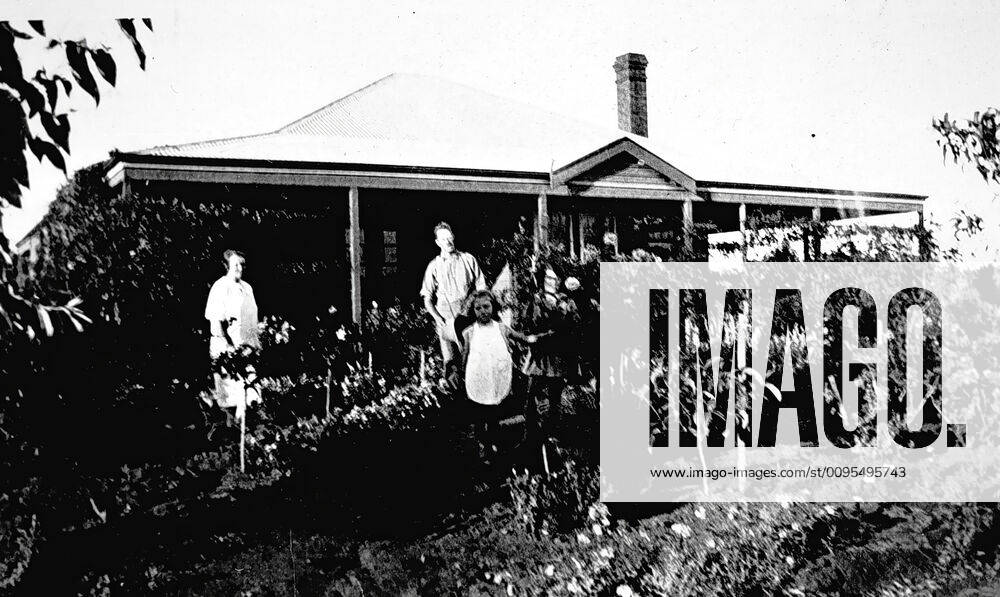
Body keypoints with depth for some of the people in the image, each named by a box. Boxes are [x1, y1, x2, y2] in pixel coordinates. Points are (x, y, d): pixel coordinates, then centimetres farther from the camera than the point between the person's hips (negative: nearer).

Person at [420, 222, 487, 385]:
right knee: (449, 359, -6)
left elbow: (481, 288, 11)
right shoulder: (434, 266, 11)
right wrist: (438, 319, -6)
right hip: (446, 317, 0)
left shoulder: (468, 259, 11)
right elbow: (427, 299, 9)